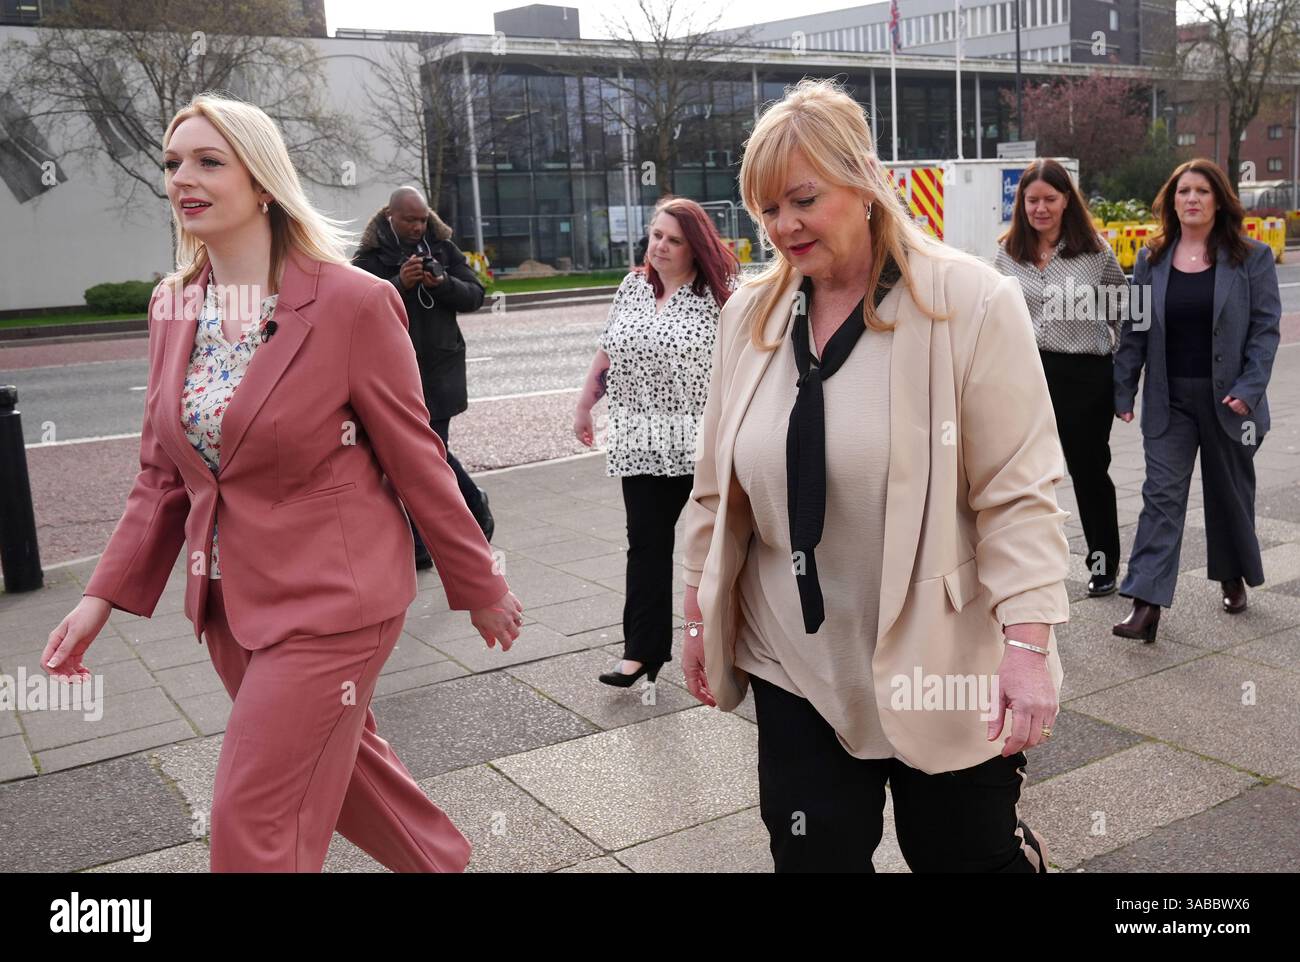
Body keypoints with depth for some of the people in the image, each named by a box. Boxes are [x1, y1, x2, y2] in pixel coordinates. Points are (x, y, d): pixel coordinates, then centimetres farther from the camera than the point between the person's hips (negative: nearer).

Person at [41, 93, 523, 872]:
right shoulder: (174, 308, 3)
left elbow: (416, 459, -10)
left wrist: (480, 588, -3)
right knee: (341, 762, 22)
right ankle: (443, 859, 48)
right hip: (230, 600, 7)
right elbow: (163, 472, 9)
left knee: (252, 821, -2)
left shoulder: (353, 302, -16)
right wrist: (106, 595, 3)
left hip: (330, 601, -6)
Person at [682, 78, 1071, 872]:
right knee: (812, 856, 10)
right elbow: (718, 487, 9)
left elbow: (1019, 491, -12)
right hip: (797, 664, 4)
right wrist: (701, 611, 13)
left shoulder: (969, 301, -12)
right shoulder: (750, 316, 3)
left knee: (966, 855, 12)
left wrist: (1028, 642, -18)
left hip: (940, 661, -4)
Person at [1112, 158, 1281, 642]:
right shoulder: (1151, 259, 5)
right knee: (1162, 495, -6)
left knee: (1230, 493, 13)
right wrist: (1123, 391, 2)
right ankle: (1147, 605, -11)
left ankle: (1234, 578, 36)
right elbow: (1135, 329, 6)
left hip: (1227, 398, -1)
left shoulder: (1251, 257, -1)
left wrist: (1249, 388, -14)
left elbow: (1266, 327, -4)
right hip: (1169, 399, 1)